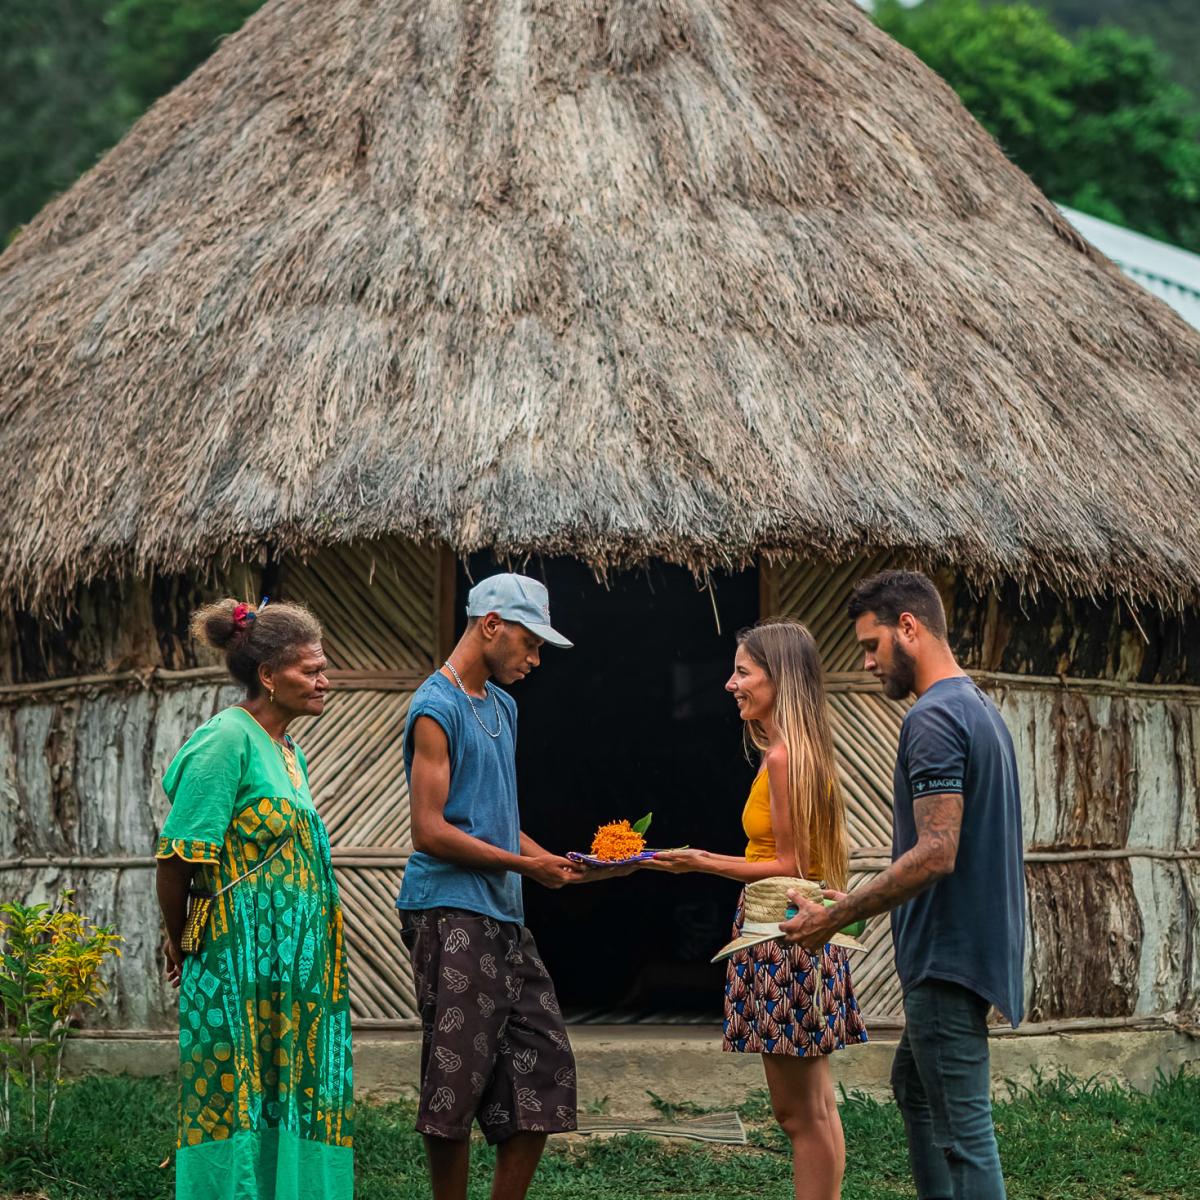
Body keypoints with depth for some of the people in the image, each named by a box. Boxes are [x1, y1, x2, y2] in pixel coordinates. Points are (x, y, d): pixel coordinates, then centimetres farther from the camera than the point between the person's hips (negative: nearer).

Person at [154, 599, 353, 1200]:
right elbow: (178, 857, -13)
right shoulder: (228, 739, -12)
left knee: (293, 1101, 8)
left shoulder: (290, 750, 16)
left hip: (295, 965, 9)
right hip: (243, 959, -9)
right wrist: (179, 944, -2)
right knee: (242, 1104, -5)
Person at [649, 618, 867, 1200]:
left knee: (799, 1112, -4)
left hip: (784, 936, -10)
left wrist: (704, 863, -16)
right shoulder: (799, 751, 12)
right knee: (814, 1106, 13)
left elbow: (791, 867, -18)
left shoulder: (784, 757, -17)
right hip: (804, 934, 10)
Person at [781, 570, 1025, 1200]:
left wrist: (835, 916, -19)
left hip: (947, 954, -11)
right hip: (976, 945, 11)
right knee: (913, 1085, 23)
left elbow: (935, 853, -25)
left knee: (963, 1128, -7)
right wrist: (857, 902, 20)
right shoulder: (982, 710, 14)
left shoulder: (933, 718, -17)